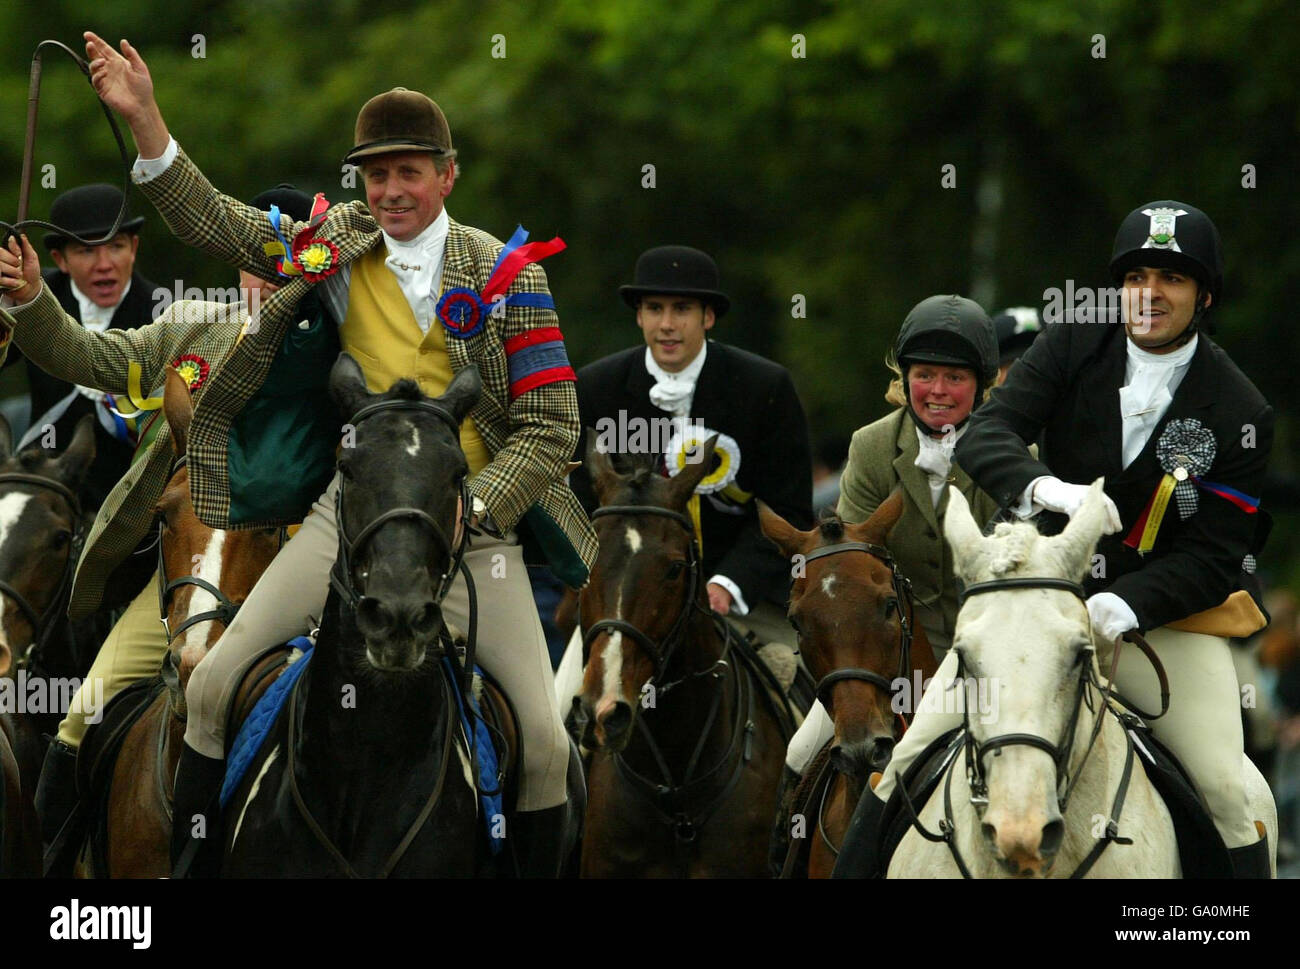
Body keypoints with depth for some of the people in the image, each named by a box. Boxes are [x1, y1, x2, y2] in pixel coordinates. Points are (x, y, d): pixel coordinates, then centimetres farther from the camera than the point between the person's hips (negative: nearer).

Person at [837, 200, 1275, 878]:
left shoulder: (1239, 412, -8)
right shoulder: (1075, 346, -3)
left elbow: (1215, 558, -10)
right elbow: (983, 437, -14)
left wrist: (1124, 606, -28)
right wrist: (1045, 487, -36)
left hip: (1168, 612, -1)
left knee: (1226, 794, -14)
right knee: (914, 755, -6)